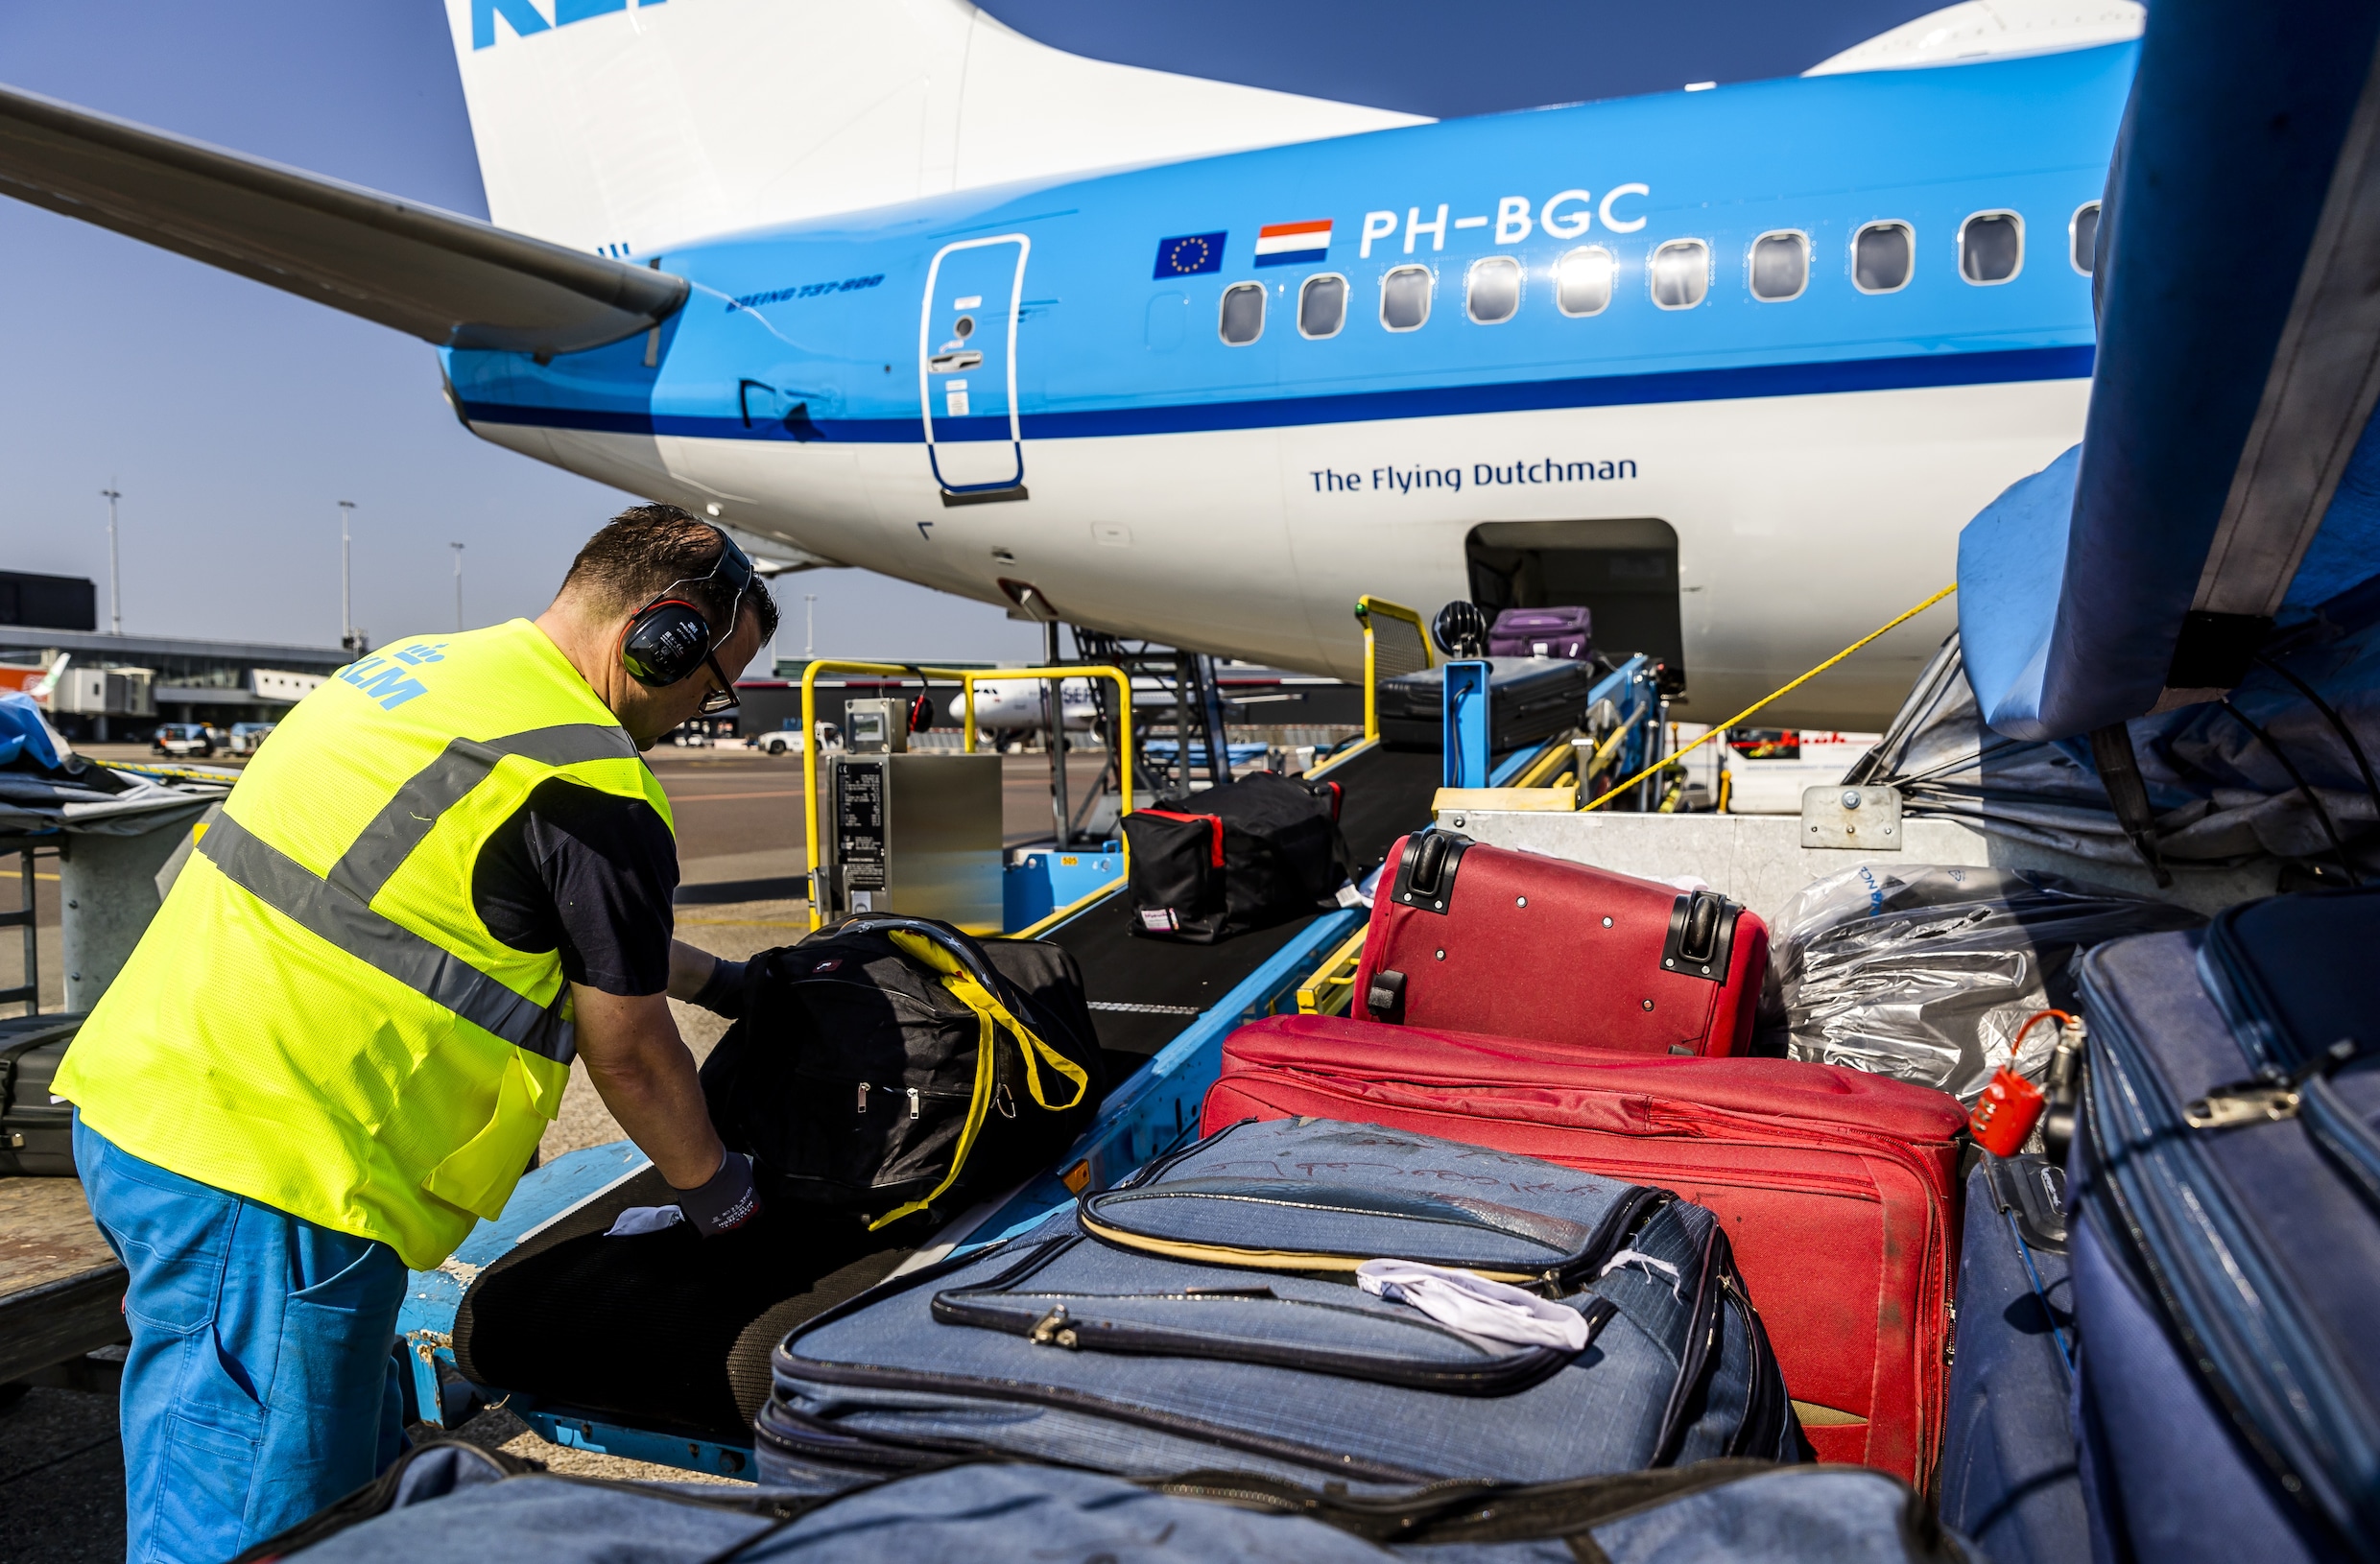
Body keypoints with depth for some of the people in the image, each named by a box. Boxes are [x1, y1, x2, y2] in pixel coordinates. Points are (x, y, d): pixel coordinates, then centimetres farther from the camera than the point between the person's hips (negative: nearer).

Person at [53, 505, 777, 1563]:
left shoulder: (424, 667, 14)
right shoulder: (594, 781, -15)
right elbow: (629, 1058, -3)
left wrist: (725, 982, 32)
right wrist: (722, 1198, 13)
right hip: (262, 1178, -10)